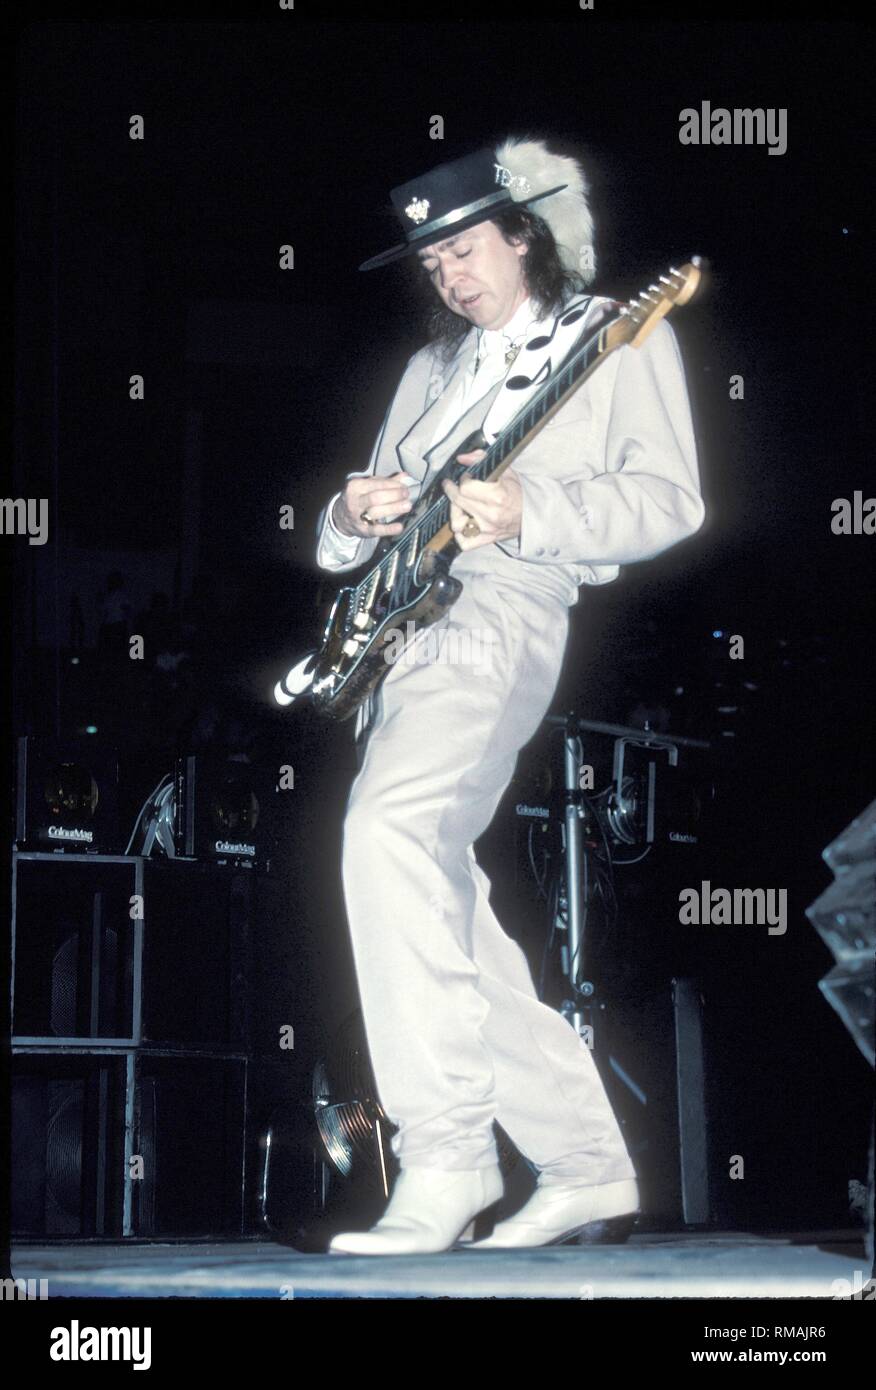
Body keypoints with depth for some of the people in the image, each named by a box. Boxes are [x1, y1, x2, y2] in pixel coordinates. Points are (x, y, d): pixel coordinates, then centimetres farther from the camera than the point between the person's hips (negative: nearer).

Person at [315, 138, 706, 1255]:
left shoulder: (619, 337, 7)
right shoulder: (433, 368, 26)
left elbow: (668, 500, -4)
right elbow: (355, 536, 26)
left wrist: (526, 516, -18)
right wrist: (354, 519, 1)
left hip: (503, 612, -8)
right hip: (404, 622, 8)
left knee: (390, 830, -31)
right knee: (439, 909, 4)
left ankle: (446, 1156, -32)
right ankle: (582, 1161, 13)